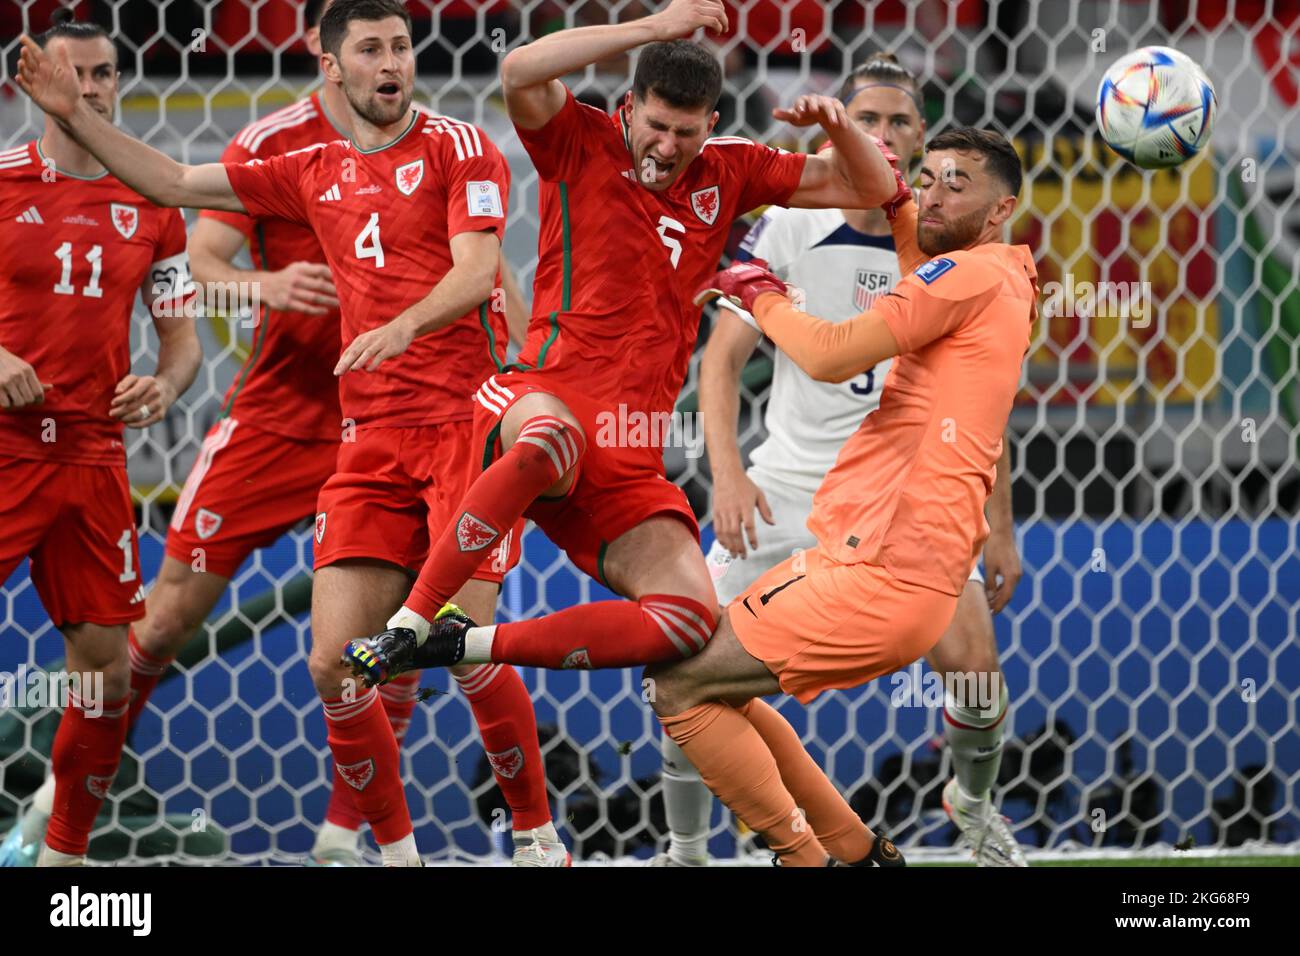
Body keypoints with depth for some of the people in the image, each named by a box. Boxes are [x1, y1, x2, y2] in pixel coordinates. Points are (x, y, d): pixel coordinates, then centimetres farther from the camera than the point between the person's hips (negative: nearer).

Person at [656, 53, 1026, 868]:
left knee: (974, 661, -15)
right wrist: (727, 473, -22)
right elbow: (724, 355, -7)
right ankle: (685, 853, 8)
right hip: (788, 483, 0)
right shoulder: (790, 225, -7)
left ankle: (974, 804, 17)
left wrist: (1000, 531, 4)